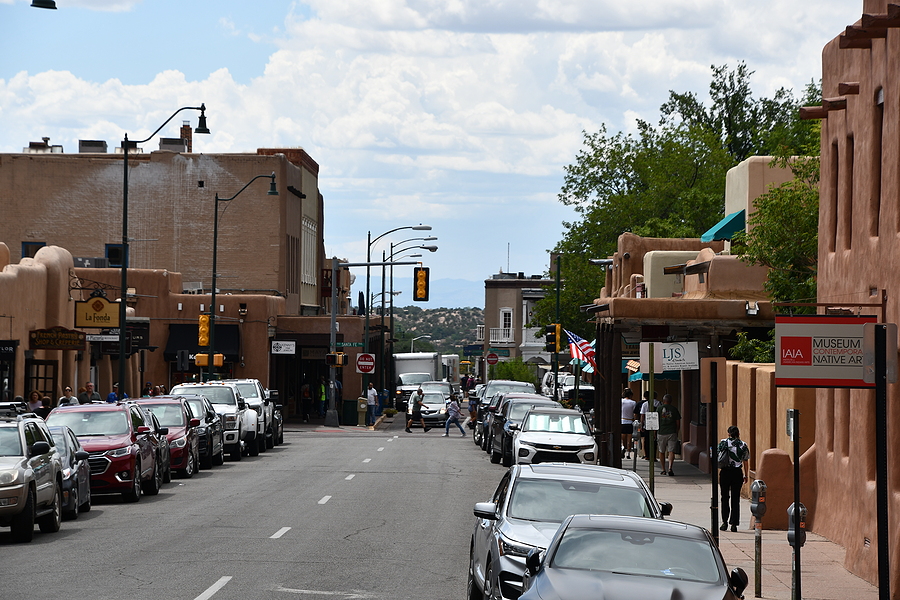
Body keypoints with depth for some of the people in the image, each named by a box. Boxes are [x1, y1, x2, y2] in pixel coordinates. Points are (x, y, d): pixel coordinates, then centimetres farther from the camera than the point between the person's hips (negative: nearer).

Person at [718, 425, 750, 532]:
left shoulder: (723, 443, 0)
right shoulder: (743, 445, 3)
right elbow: (745, 462, 6)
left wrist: (717, 473, 5)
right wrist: (746, 475, 15)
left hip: (725, 472, -1)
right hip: (737, 472, 1)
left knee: (725, 497, 10)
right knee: (736, 499, 5)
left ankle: (725, 521, 5)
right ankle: (734, 524, 1)